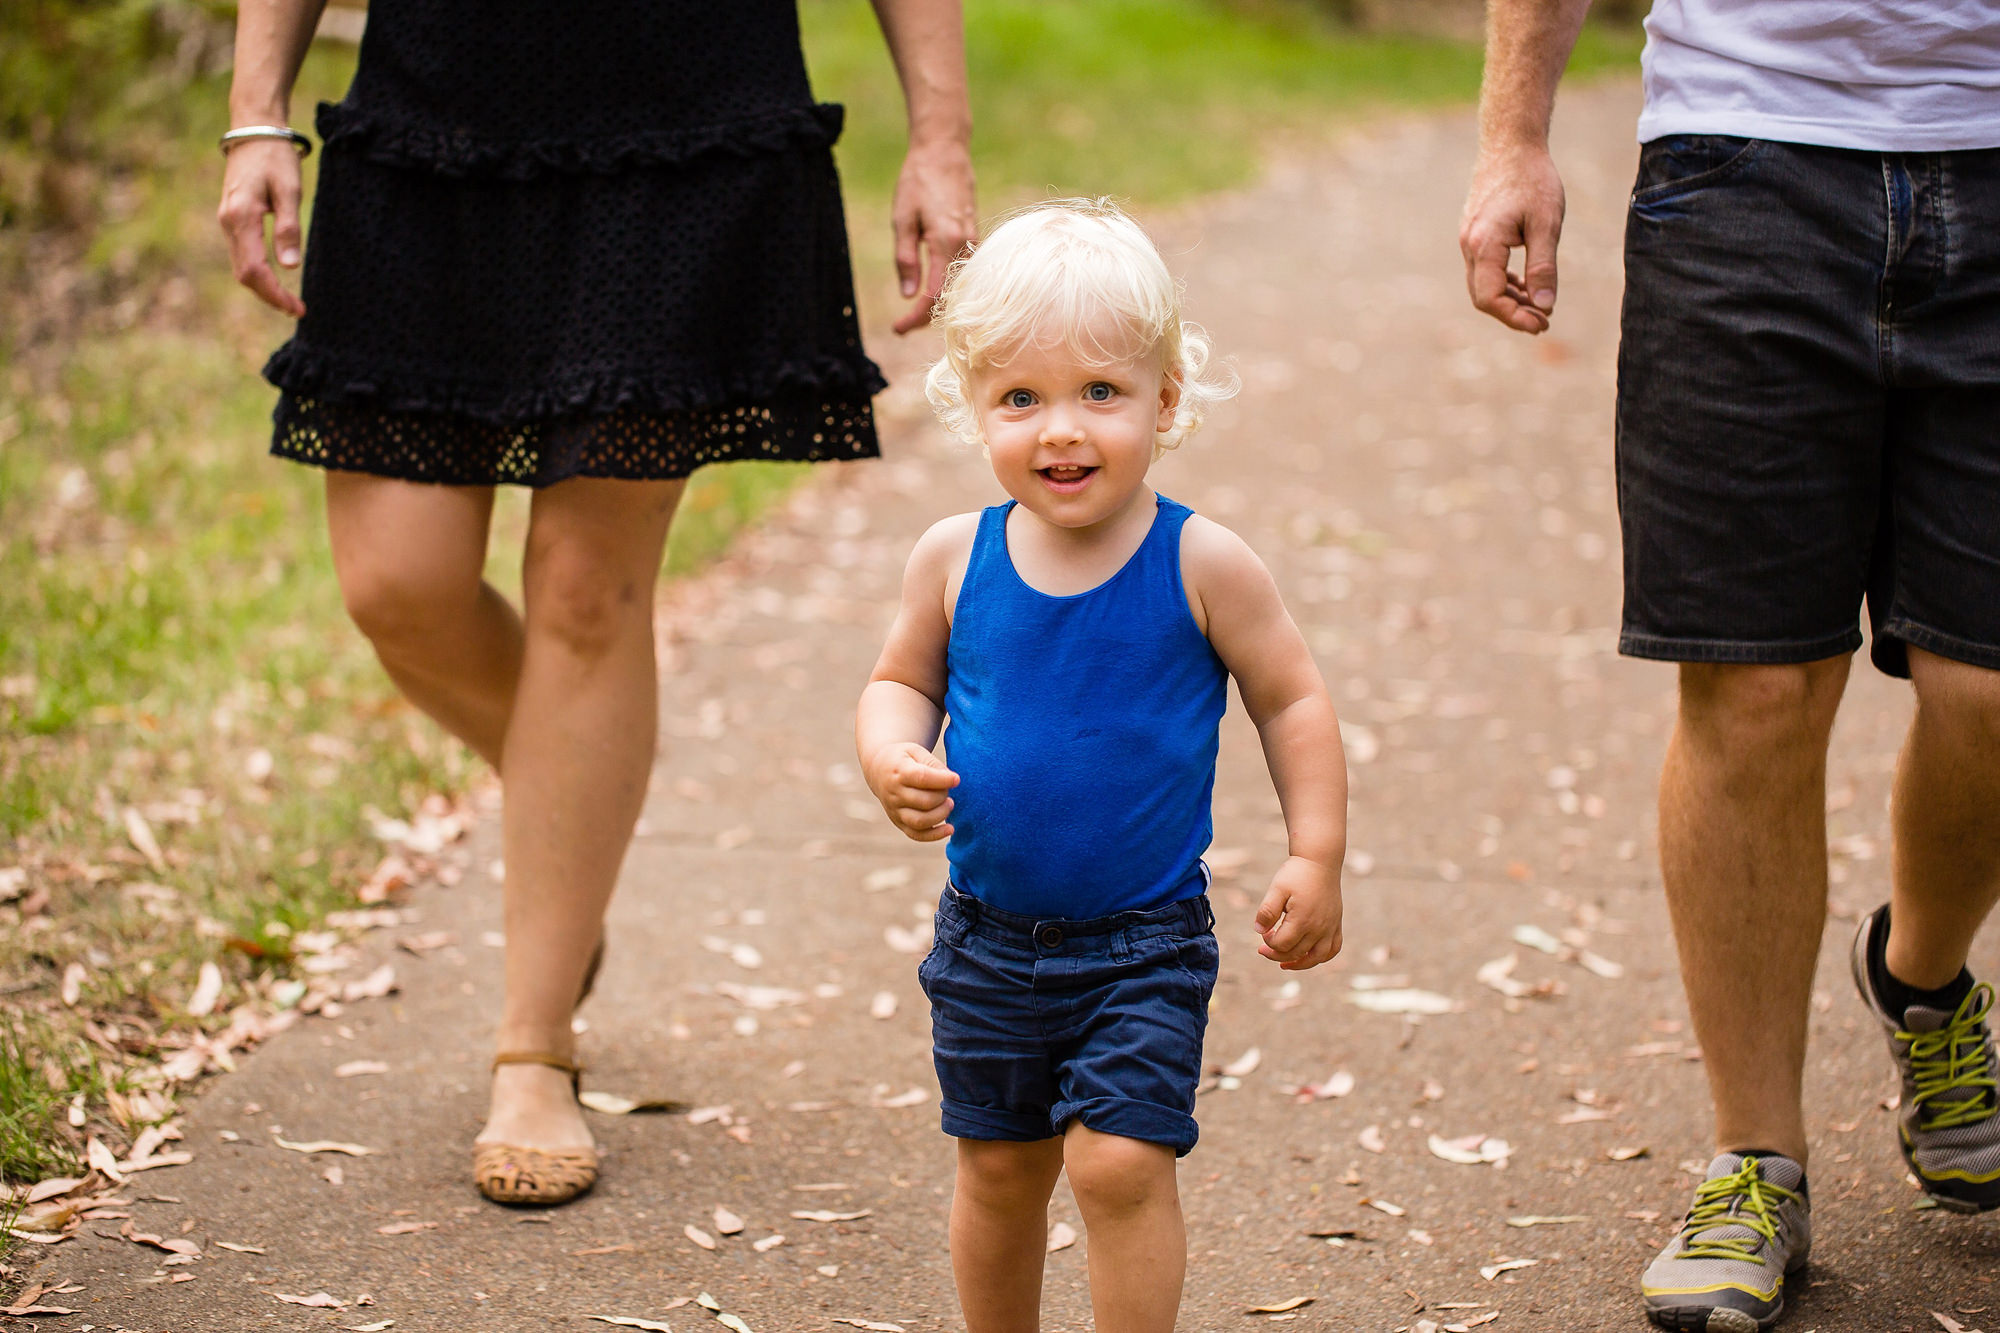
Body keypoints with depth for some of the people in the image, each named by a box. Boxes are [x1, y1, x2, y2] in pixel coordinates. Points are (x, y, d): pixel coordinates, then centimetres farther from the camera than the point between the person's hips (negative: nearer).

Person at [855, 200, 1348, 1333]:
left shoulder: (1202, 566, -12)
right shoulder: (956, 559, -6)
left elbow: (1292, 699, -3)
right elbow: (902, 680, 8)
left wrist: (1317, 857, -7)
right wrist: (892, 757, -13)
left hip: (1144, 941, -3)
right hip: (988, 935, 3)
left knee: (1119, 1161, -13)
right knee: (999, 1169, 15)